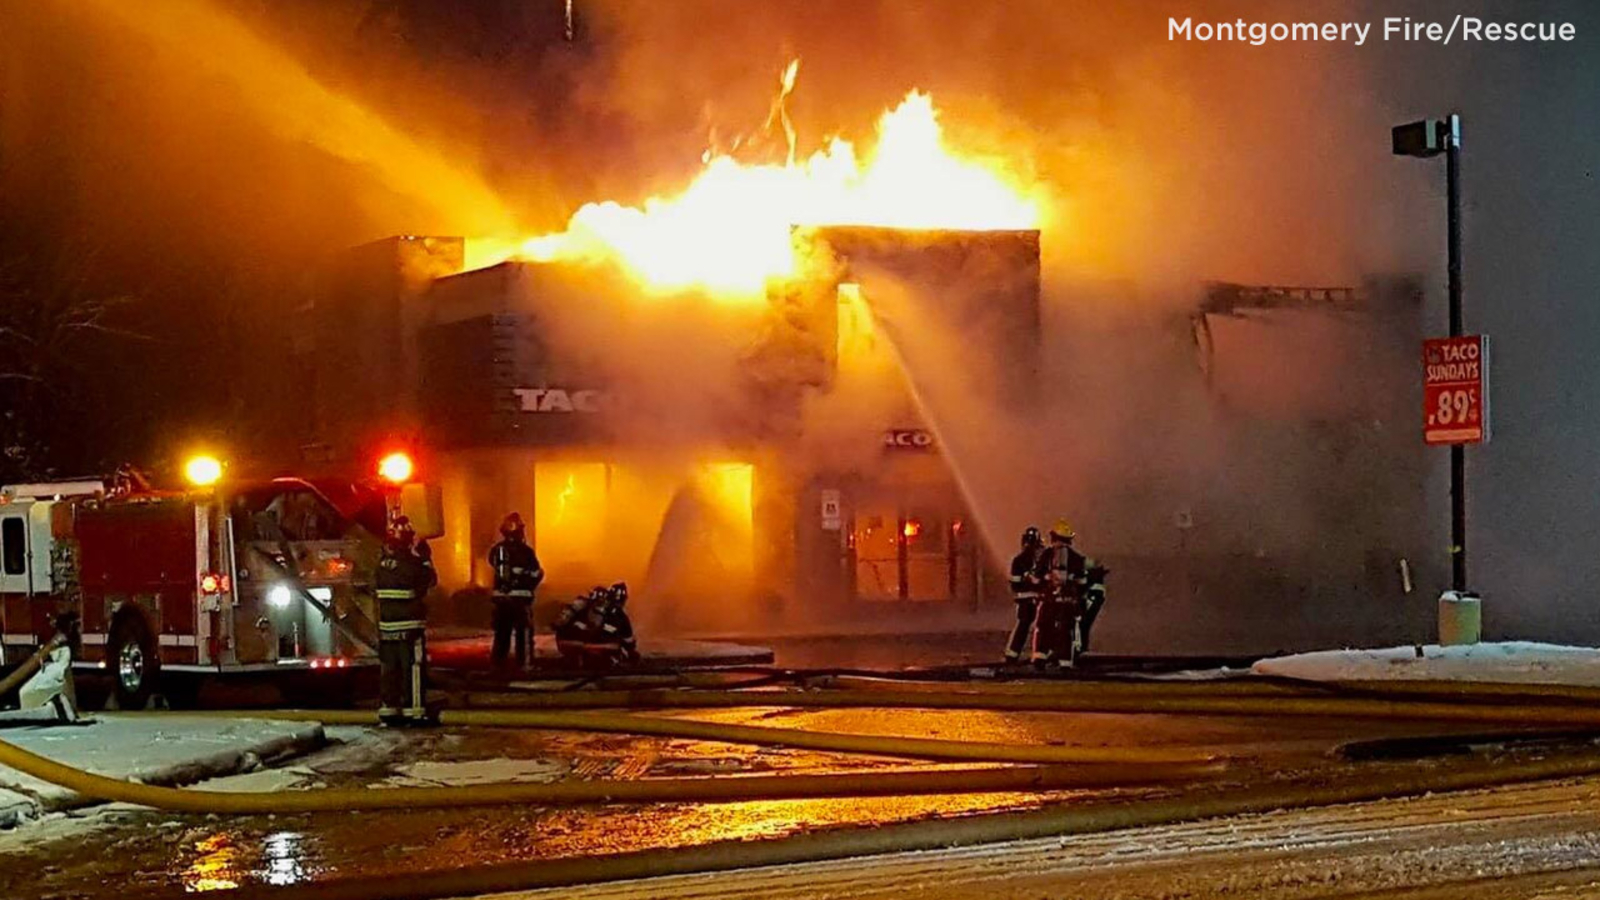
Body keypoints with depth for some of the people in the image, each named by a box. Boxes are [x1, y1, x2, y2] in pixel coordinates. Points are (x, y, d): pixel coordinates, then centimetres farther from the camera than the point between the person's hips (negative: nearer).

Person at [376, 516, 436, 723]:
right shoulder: (411, 563, -15)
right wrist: (426, 558, 6)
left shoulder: (382, 562, 2)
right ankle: (413, 710, -4)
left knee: (389, 667, 11)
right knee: (413, 667, -2)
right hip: (410, 624, -6)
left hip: (386, 623, 6)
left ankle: (389, 709, 15)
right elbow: (430, 580, -4)